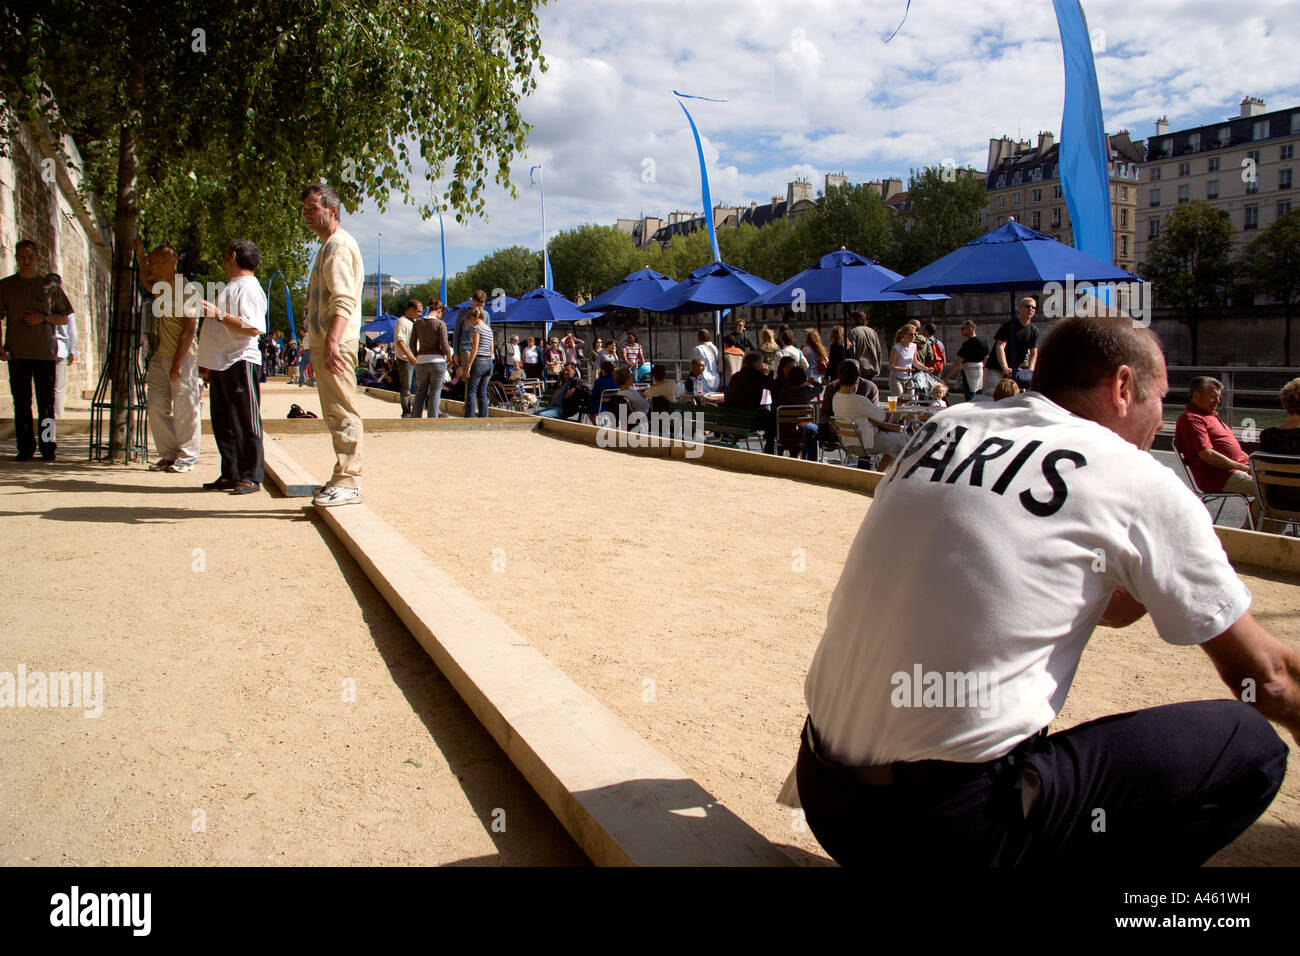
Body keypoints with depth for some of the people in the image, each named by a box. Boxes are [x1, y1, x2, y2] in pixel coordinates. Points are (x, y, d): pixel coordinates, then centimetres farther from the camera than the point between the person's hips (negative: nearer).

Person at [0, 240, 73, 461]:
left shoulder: (50, 285, 9)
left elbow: (64, 318, 12)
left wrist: (44, 318, -8)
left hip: (45, 351, -1)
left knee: (46, 402, -1)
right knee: (21, 402, 1)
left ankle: (48, 446, 4)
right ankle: (25, 447, 5)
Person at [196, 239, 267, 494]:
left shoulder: (249, 288, -10)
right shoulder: (232, 286, 23)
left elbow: (252, 328, -24)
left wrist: (218, 314, -24)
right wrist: (209, 366, 27)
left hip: (240, 363, -10)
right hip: (222, 365, 10)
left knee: (245, 423, -6)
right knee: (223, 424, 11)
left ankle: (251, 477, -2)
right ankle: (230, 475, 17)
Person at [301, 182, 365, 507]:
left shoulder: (339, 245, -9)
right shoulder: (327, 246, 24)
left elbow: (344, 301, -22)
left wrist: (332, 342, -33)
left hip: (336, 346, -11)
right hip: (324, 344, 11)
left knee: (343, 412, -10)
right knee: (335, 414, 12)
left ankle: (348, 482, -10)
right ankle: (344, 478, 17)